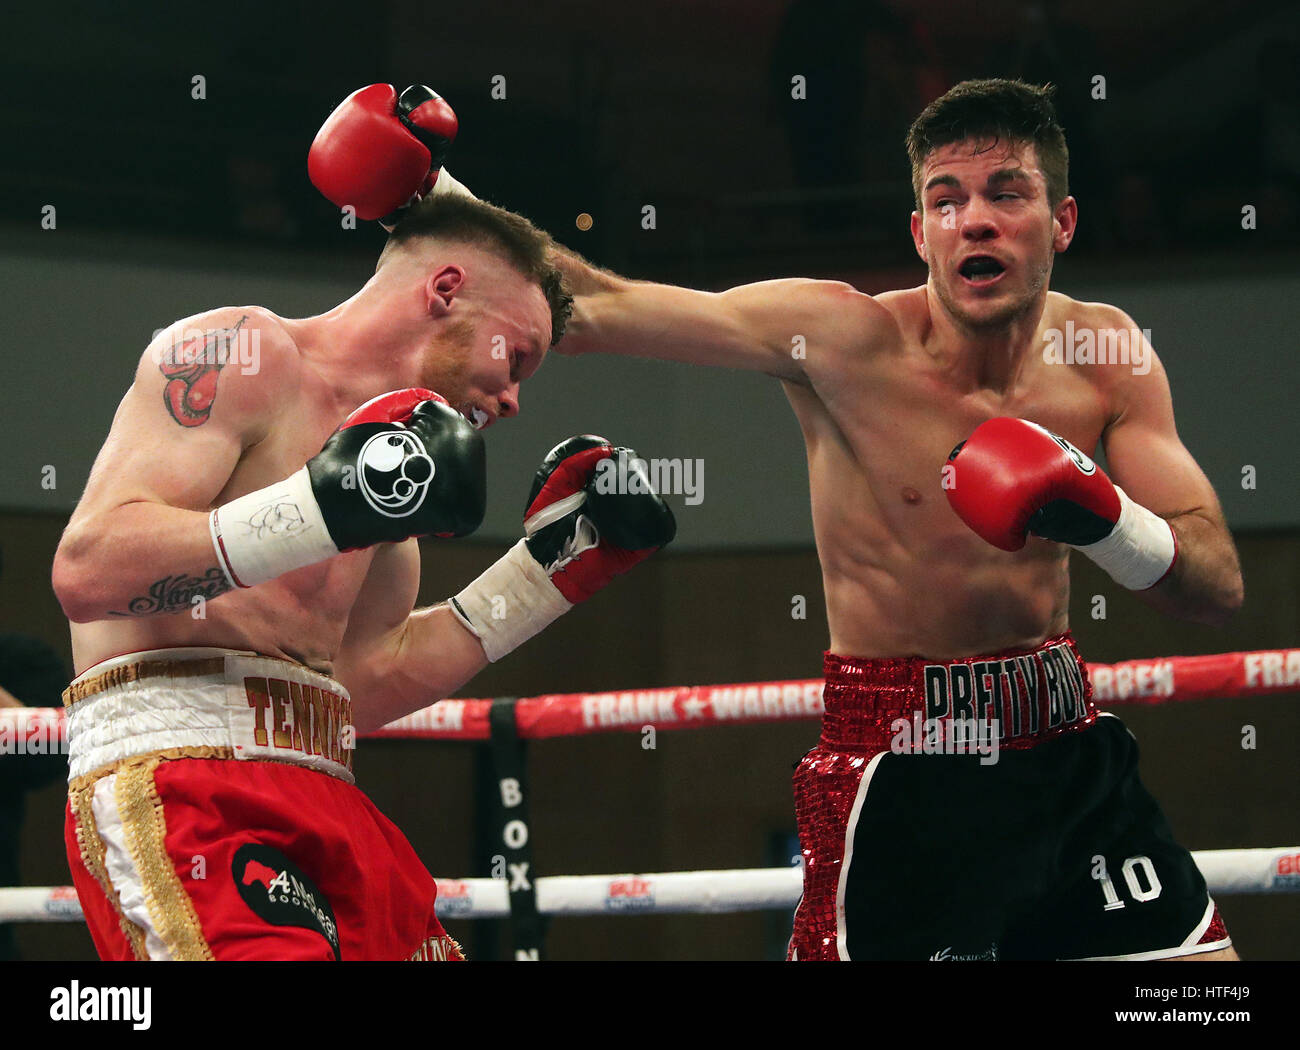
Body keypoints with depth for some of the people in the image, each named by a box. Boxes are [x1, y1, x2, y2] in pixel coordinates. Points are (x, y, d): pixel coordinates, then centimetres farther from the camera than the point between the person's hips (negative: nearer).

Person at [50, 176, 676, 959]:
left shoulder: (385, 435, 23)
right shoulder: (238, 352, -2)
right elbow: (87, 569, -15)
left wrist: (551, 568, 23)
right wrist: (326, 509, -20)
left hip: (320, 795, 9)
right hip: (174, 779, -9)